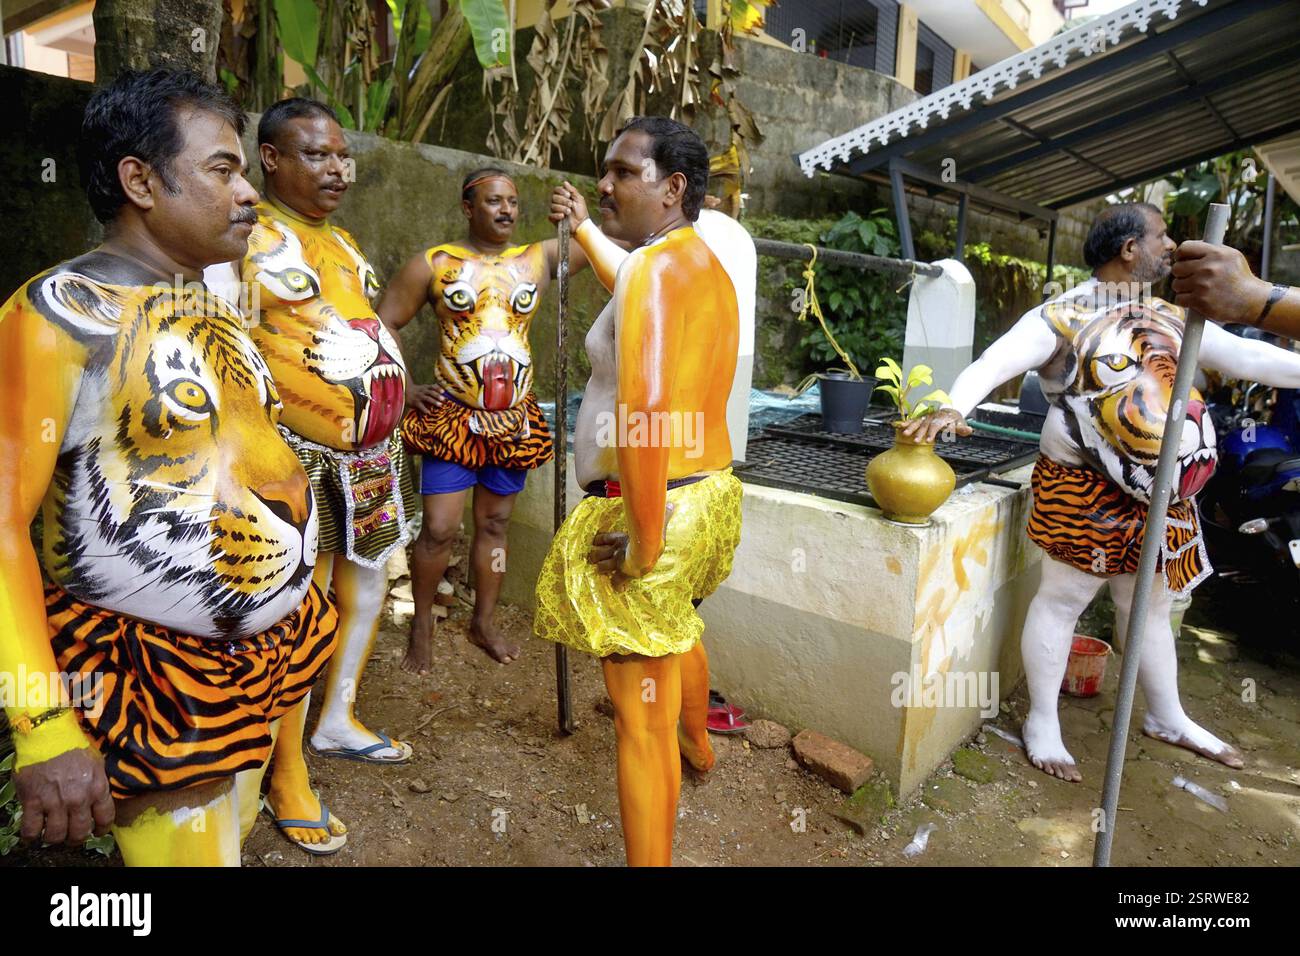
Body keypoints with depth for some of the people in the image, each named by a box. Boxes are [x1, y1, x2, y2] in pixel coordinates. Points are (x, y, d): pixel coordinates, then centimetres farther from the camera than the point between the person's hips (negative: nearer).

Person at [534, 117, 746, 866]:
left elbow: (644, 410, -30)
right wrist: (584, 228, 44)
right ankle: (698, 744, 63)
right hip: (704, 489, 10)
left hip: (652, 510, -10)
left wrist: (643, 542, -23)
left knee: (642, 715, 1)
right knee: (680, 628, 36)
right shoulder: (706, 262, 11)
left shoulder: (654, 267, -18)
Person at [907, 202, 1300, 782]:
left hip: (1162, 493, 7)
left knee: (1150, 607, 20)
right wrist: (954, 406, -42)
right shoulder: (1065, 316, -11)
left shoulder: (1171, 319, 12)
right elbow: (998, 361, -24)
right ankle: (1042, 723, 17)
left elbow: (1244, 356, 15)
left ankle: (1167, 718, 37)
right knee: (1061, 602, 3)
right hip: (1085, 489, -7)